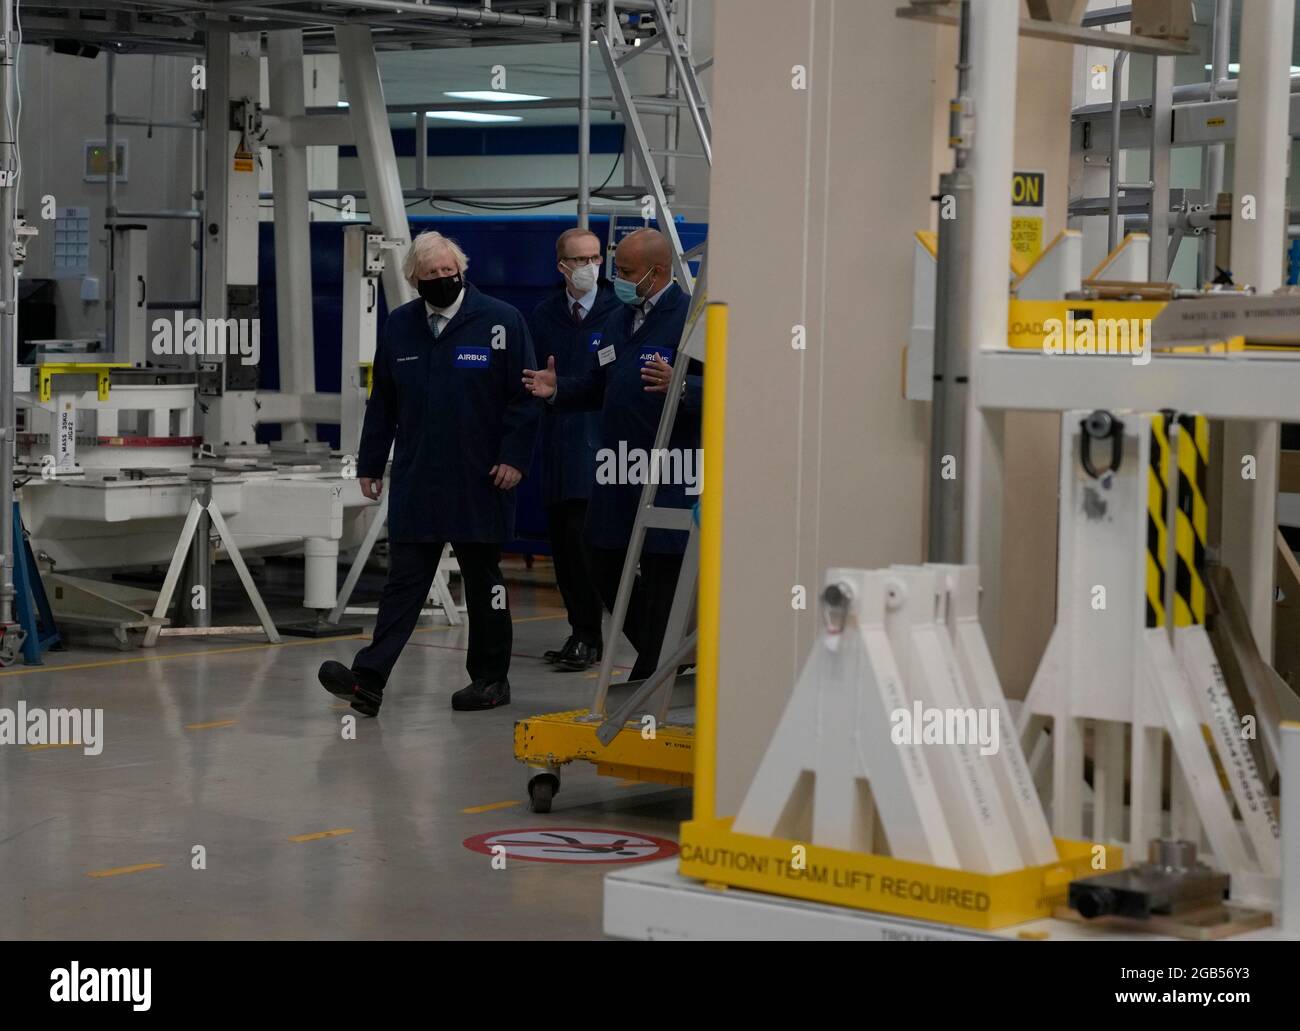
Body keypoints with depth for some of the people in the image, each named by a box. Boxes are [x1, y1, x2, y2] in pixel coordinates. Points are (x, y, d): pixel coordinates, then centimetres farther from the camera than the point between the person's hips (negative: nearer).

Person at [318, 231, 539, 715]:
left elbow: (525, 396, -5)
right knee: (404, 580, -1)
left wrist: (514, 457, -12)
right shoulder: (399, 325, 7)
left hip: (479, 478, -3)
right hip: (415, 480, 3)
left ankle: (491, 678, 20)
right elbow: (382, 401, 13)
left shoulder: (501, 321, -4)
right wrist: (370, 463, 11)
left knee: (482, 579, 8)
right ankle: (368, 679, -8)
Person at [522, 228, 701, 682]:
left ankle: (651, 674, 8)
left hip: (670, 476, -8)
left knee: (662, 572, 0)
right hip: (617, 471, 8)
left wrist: (680, 387, -34)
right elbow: (597, 387, 23)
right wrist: (558, 389, 5)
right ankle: (662, 653, 27)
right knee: (606, 568, 12)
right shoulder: (618, 321, 17)